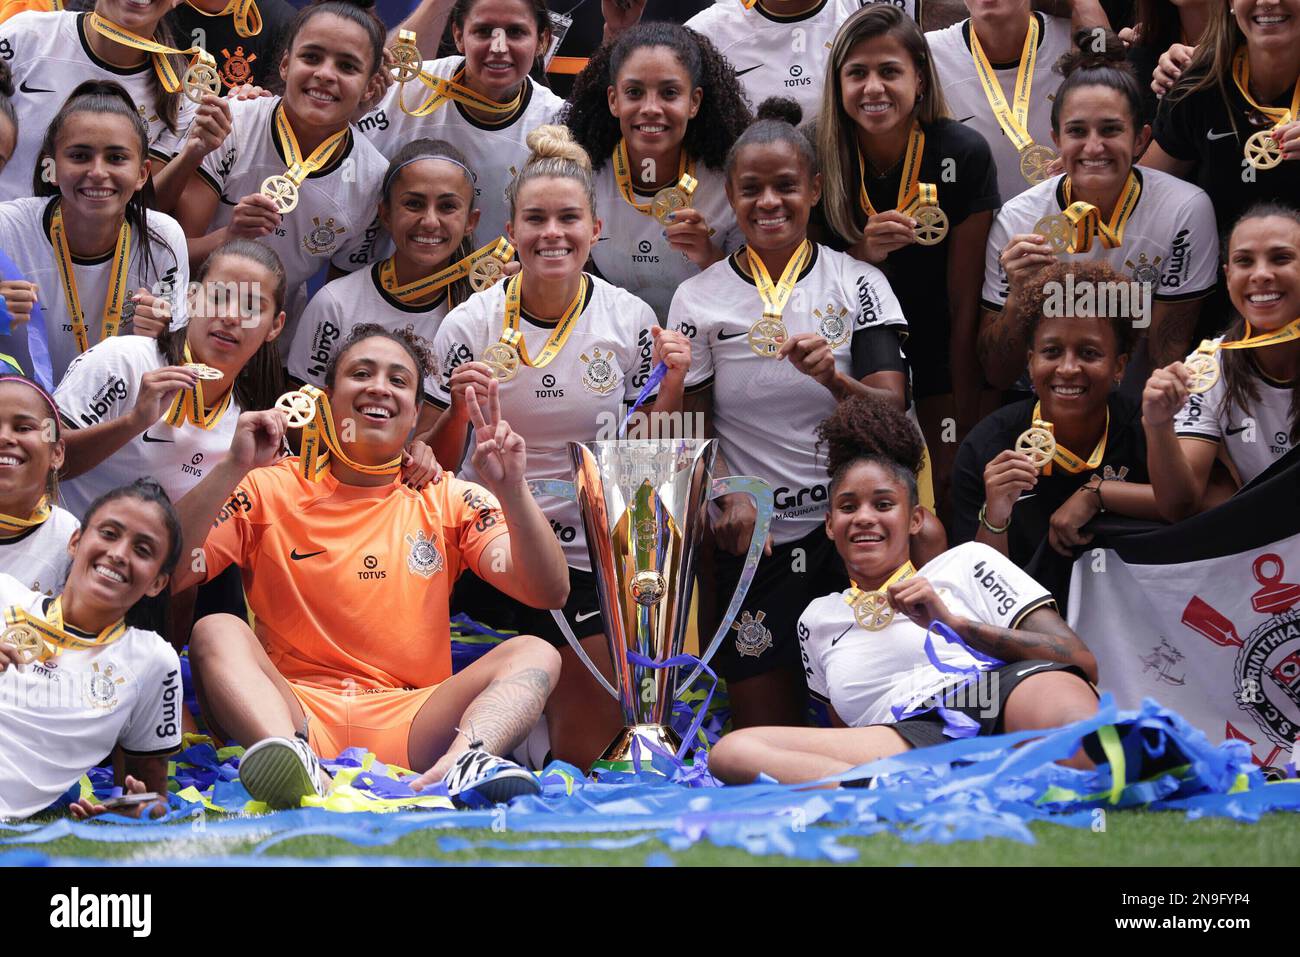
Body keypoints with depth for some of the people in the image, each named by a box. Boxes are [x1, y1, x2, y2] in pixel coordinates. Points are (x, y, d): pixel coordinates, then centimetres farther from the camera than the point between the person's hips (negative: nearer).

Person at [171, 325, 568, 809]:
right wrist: (232, 471, -13)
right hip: (292, 711, -1)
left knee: (535, 653, -17)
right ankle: (290, 760, -54)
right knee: (217, 630, -25)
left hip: (407, 726, 1)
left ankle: (462, 763, -49)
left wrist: (512, 492, -14)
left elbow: (549, 592, 2)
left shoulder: (448, 501, 15)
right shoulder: (271, 489, 11)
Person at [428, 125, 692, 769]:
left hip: (589, 554, 1)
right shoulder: (471, 324, -7)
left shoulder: (629, 320, -4)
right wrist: (459, 408, -19)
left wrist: (671, 386, -9)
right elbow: (436, 466, 0)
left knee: (587, 752, 3)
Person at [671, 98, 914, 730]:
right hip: (755, 536, 0)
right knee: (765, 733, 1)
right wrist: (726, 498, -16)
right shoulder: (699, 298, 2)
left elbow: (891, 410, -6)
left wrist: (832, 378, -26)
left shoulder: (858, 284, 1)